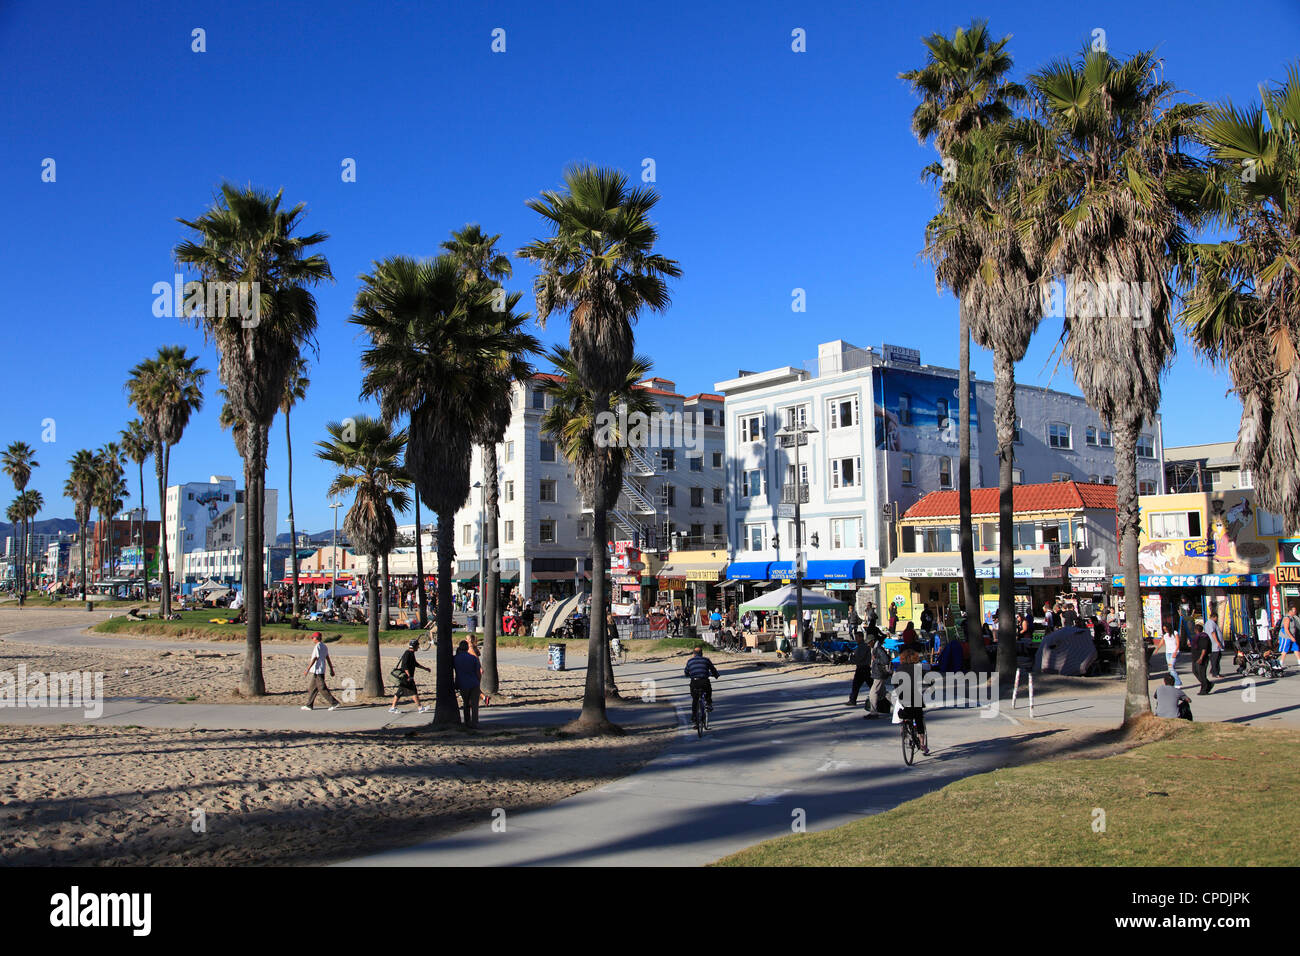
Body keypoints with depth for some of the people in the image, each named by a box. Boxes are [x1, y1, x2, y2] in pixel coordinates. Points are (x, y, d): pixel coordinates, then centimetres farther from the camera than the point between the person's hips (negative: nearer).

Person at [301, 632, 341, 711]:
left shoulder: (317, 647, -14)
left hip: (317, 671, -9)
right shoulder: (324, 647, 13)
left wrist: (307, 670, -17)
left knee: (322, 688, -8)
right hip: (322, 670, 9)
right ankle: (309, 705, 18)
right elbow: (328, 659, 16)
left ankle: (334, 703, -10)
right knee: (312, 688, 14)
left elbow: (314, 659, -19)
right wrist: (331, 670, 18)